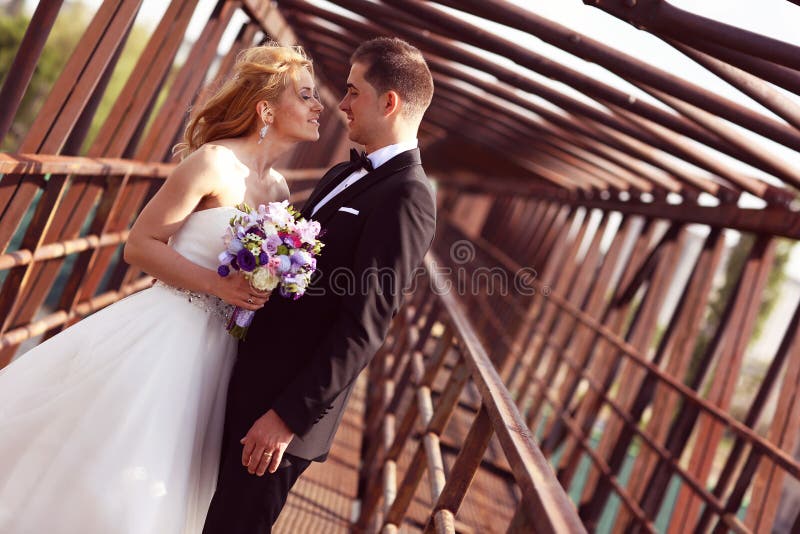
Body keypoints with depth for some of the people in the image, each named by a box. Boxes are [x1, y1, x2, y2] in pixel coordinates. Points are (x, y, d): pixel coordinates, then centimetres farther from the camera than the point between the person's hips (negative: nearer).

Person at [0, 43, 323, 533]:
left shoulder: (279, 189, 9)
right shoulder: (214, 161, -12)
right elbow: (140, 244, -12)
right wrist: (217, 285, -20)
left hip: (216, 347, 7)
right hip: (163, 332, -7)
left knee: (150, 486, 15)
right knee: (91, 466, 1)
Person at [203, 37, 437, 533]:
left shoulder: (407, 195, -18)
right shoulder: (343, 175, 12)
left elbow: (366, 324, -23)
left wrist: (289, 416, -22)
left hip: (291, 400, -8)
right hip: (252, 382, 8)